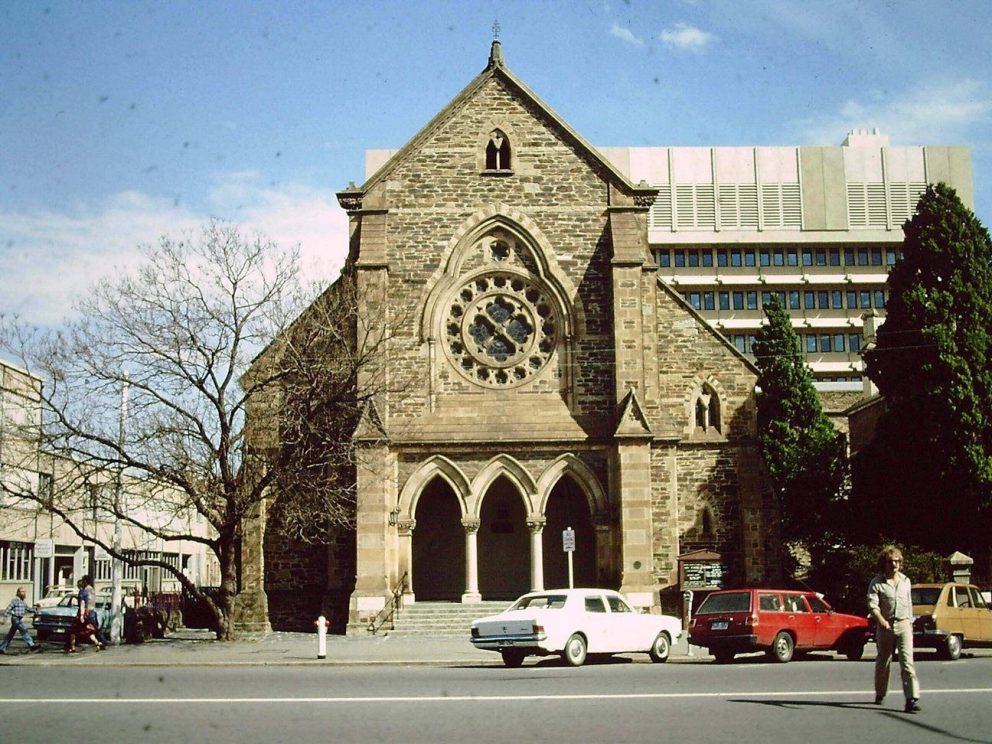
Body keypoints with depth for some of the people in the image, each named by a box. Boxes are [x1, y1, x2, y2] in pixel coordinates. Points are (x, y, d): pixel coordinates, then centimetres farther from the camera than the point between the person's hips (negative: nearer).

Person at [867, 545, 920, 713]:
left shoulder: (905, 581, 10)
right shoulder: (877, 583, -3)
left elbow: (909, 604, 19)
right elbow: (873, 605, -14)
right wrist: (882, 621, -29)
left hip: (903, 625, 1)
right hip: (885, 627, -1)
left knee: (907, 660, -13)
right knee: (883, 661, 12)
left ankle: (912, 699, -21)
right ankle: (880, 694, 32)